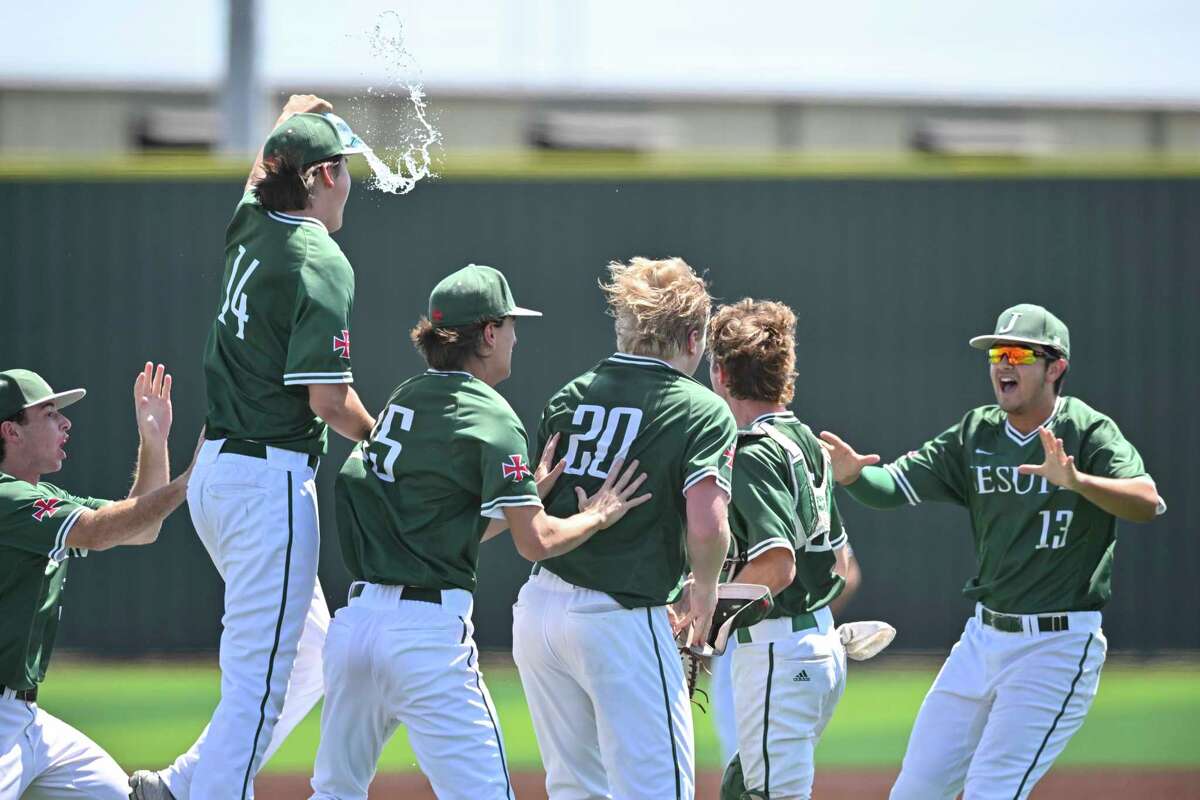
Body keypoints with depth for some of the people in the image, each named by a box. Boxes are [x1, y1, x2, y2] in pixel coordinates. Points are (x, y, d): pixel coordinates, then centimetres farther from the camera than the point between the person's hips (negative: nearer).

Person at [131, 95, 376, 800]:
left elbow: (266, 174, 35)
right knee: (259, 679, -9)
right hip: (271, 481, -9)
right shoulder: (321, 264, -14)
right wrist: (381, 443, -2)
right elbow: (327, 398, -18)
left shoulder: (251, 231, 9)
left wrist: (296, 119, 48)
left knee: (310, 651, 18)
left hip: (213, 473, 9)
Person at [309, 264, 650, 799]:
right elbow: (536, 541, -11)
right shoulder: (488, 415, -7)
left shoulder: (403, 400, 16)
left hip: (356, 616, 8)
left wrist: (529, 490, 22)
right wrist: (598, 516, 7)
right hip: (428, 630, -8)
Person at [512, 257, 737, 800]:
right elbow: (707, 525, -18)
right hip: (621, 620, -6)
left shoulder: (568, 397, 12)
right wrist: (705, 591, -1)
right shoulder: (702, 411, -6)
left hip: (537, 609, 6)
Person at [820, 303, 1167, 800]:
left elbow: (1148, 503, -27)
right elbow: (893, 486, -2)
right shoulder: (976, 435, 6)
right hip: (983, 637, 7)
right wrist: (852, 475, -25)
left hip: (1059, 647, -7)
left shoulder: (1089, 432, -11)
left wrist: (1076, 481, -45)